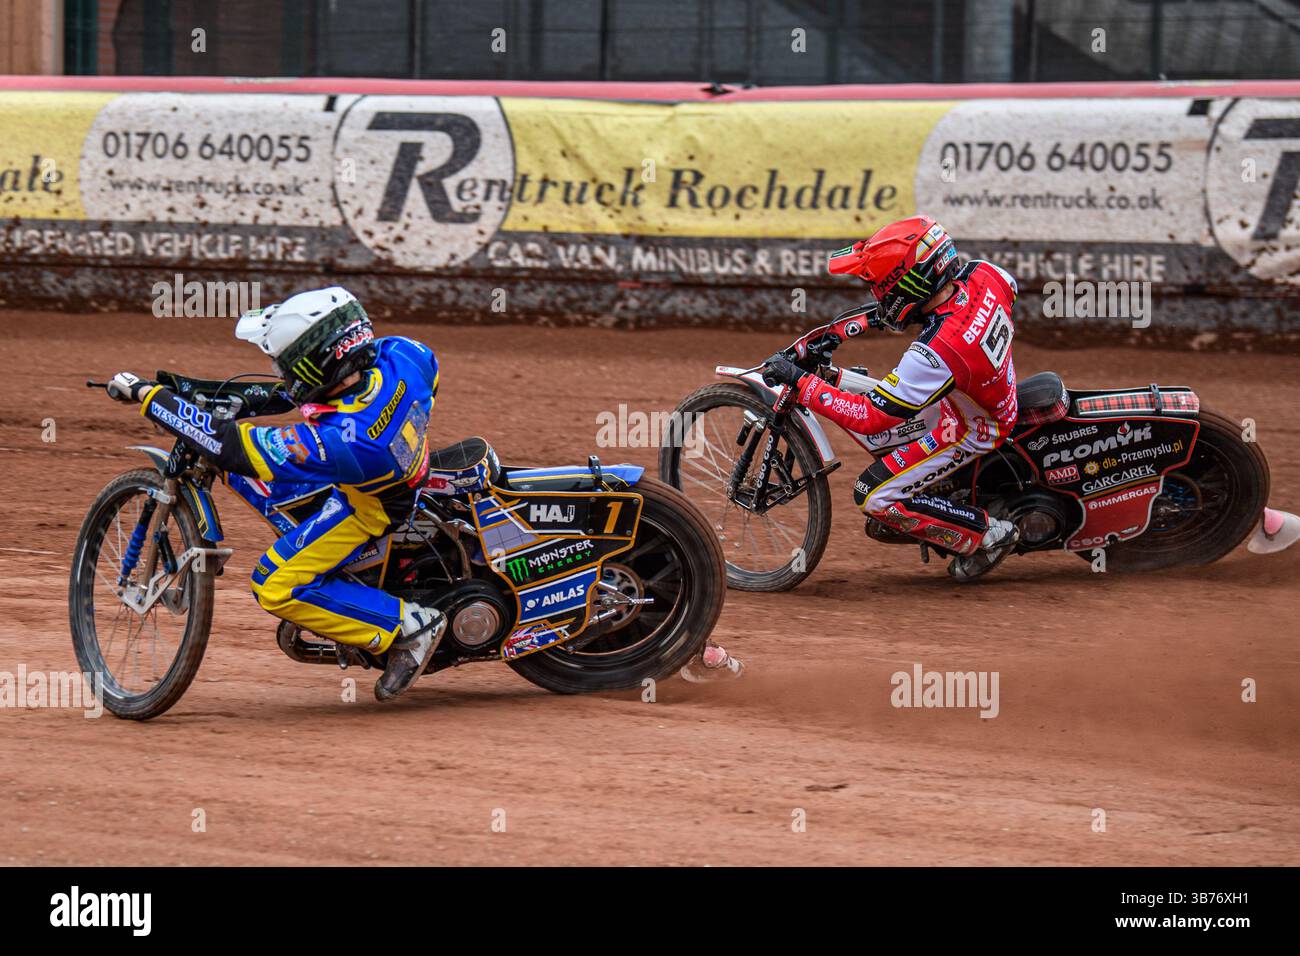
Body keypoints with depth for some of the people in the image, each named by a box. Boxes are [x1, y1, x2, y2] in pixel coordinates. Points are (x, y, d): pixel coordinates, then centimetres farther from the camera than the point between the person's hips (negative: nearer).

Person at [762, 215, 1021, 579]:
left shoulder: (935, 352, -40)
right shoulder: (982, 274, -20)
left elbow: (869, 418, -33)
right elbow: (1011, 287, 9)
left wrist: (800, 381, -28)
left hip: (971, 430, -8)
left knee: (874, 497, -6)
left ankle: (987, 534, 3)